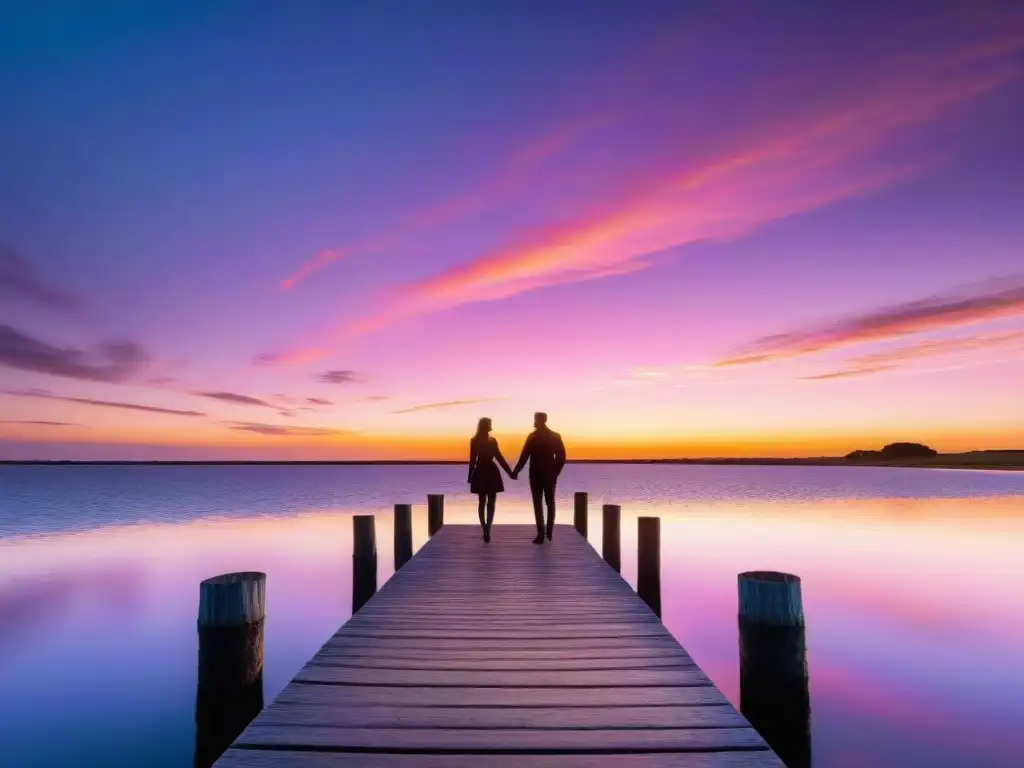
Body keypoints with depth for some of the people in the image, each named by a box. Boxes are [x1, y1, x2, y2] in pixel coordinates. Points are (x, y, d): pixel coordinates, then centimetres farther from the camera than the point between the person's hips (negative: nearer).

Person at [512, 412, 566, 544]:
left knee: (538, 504, 1)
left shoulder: (532, 436, -9)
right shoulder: (555, 436, 1)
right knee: (550, 503, 14)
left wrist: (515, 472, -2)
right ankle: (549, 533, 15)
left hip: (536, 475, -3)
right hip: (550, 475, 3)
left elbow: (524, 456, -10)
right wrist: (555, 472, 11)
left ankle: (541, 534, -4)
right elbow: (561, 456, 0)